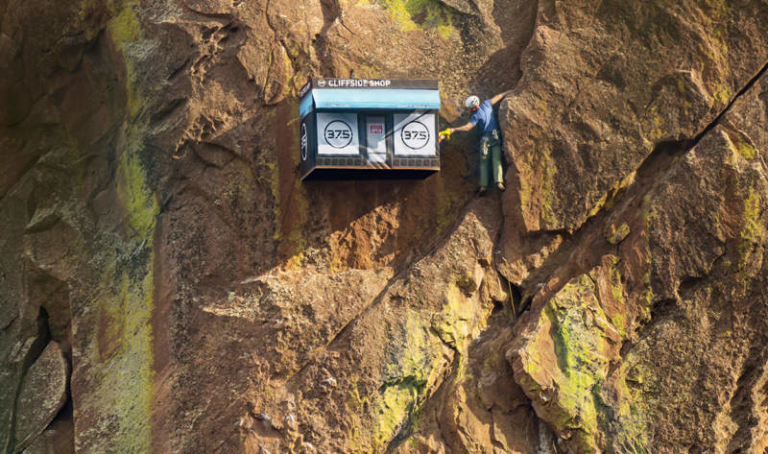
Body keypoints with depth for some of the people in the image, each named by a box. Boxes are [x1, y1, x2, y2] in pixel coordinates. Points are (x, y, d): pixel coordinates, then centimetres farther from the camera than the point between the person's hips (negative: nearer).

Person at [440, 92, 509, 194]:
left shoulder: (476, 116, -13)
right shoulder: (486, 104, 2)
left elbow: (467, 127, -22)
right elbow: (498, 97, 18)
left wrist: (452, 130, -23)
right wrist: (507, 93, 34)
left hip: (485, 139, -5)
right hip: (496, 136, 5)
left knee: (484, 163, 3)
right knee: (496, 160, -4)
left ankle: (483, 185, -6)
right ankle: (498, 181, -20)